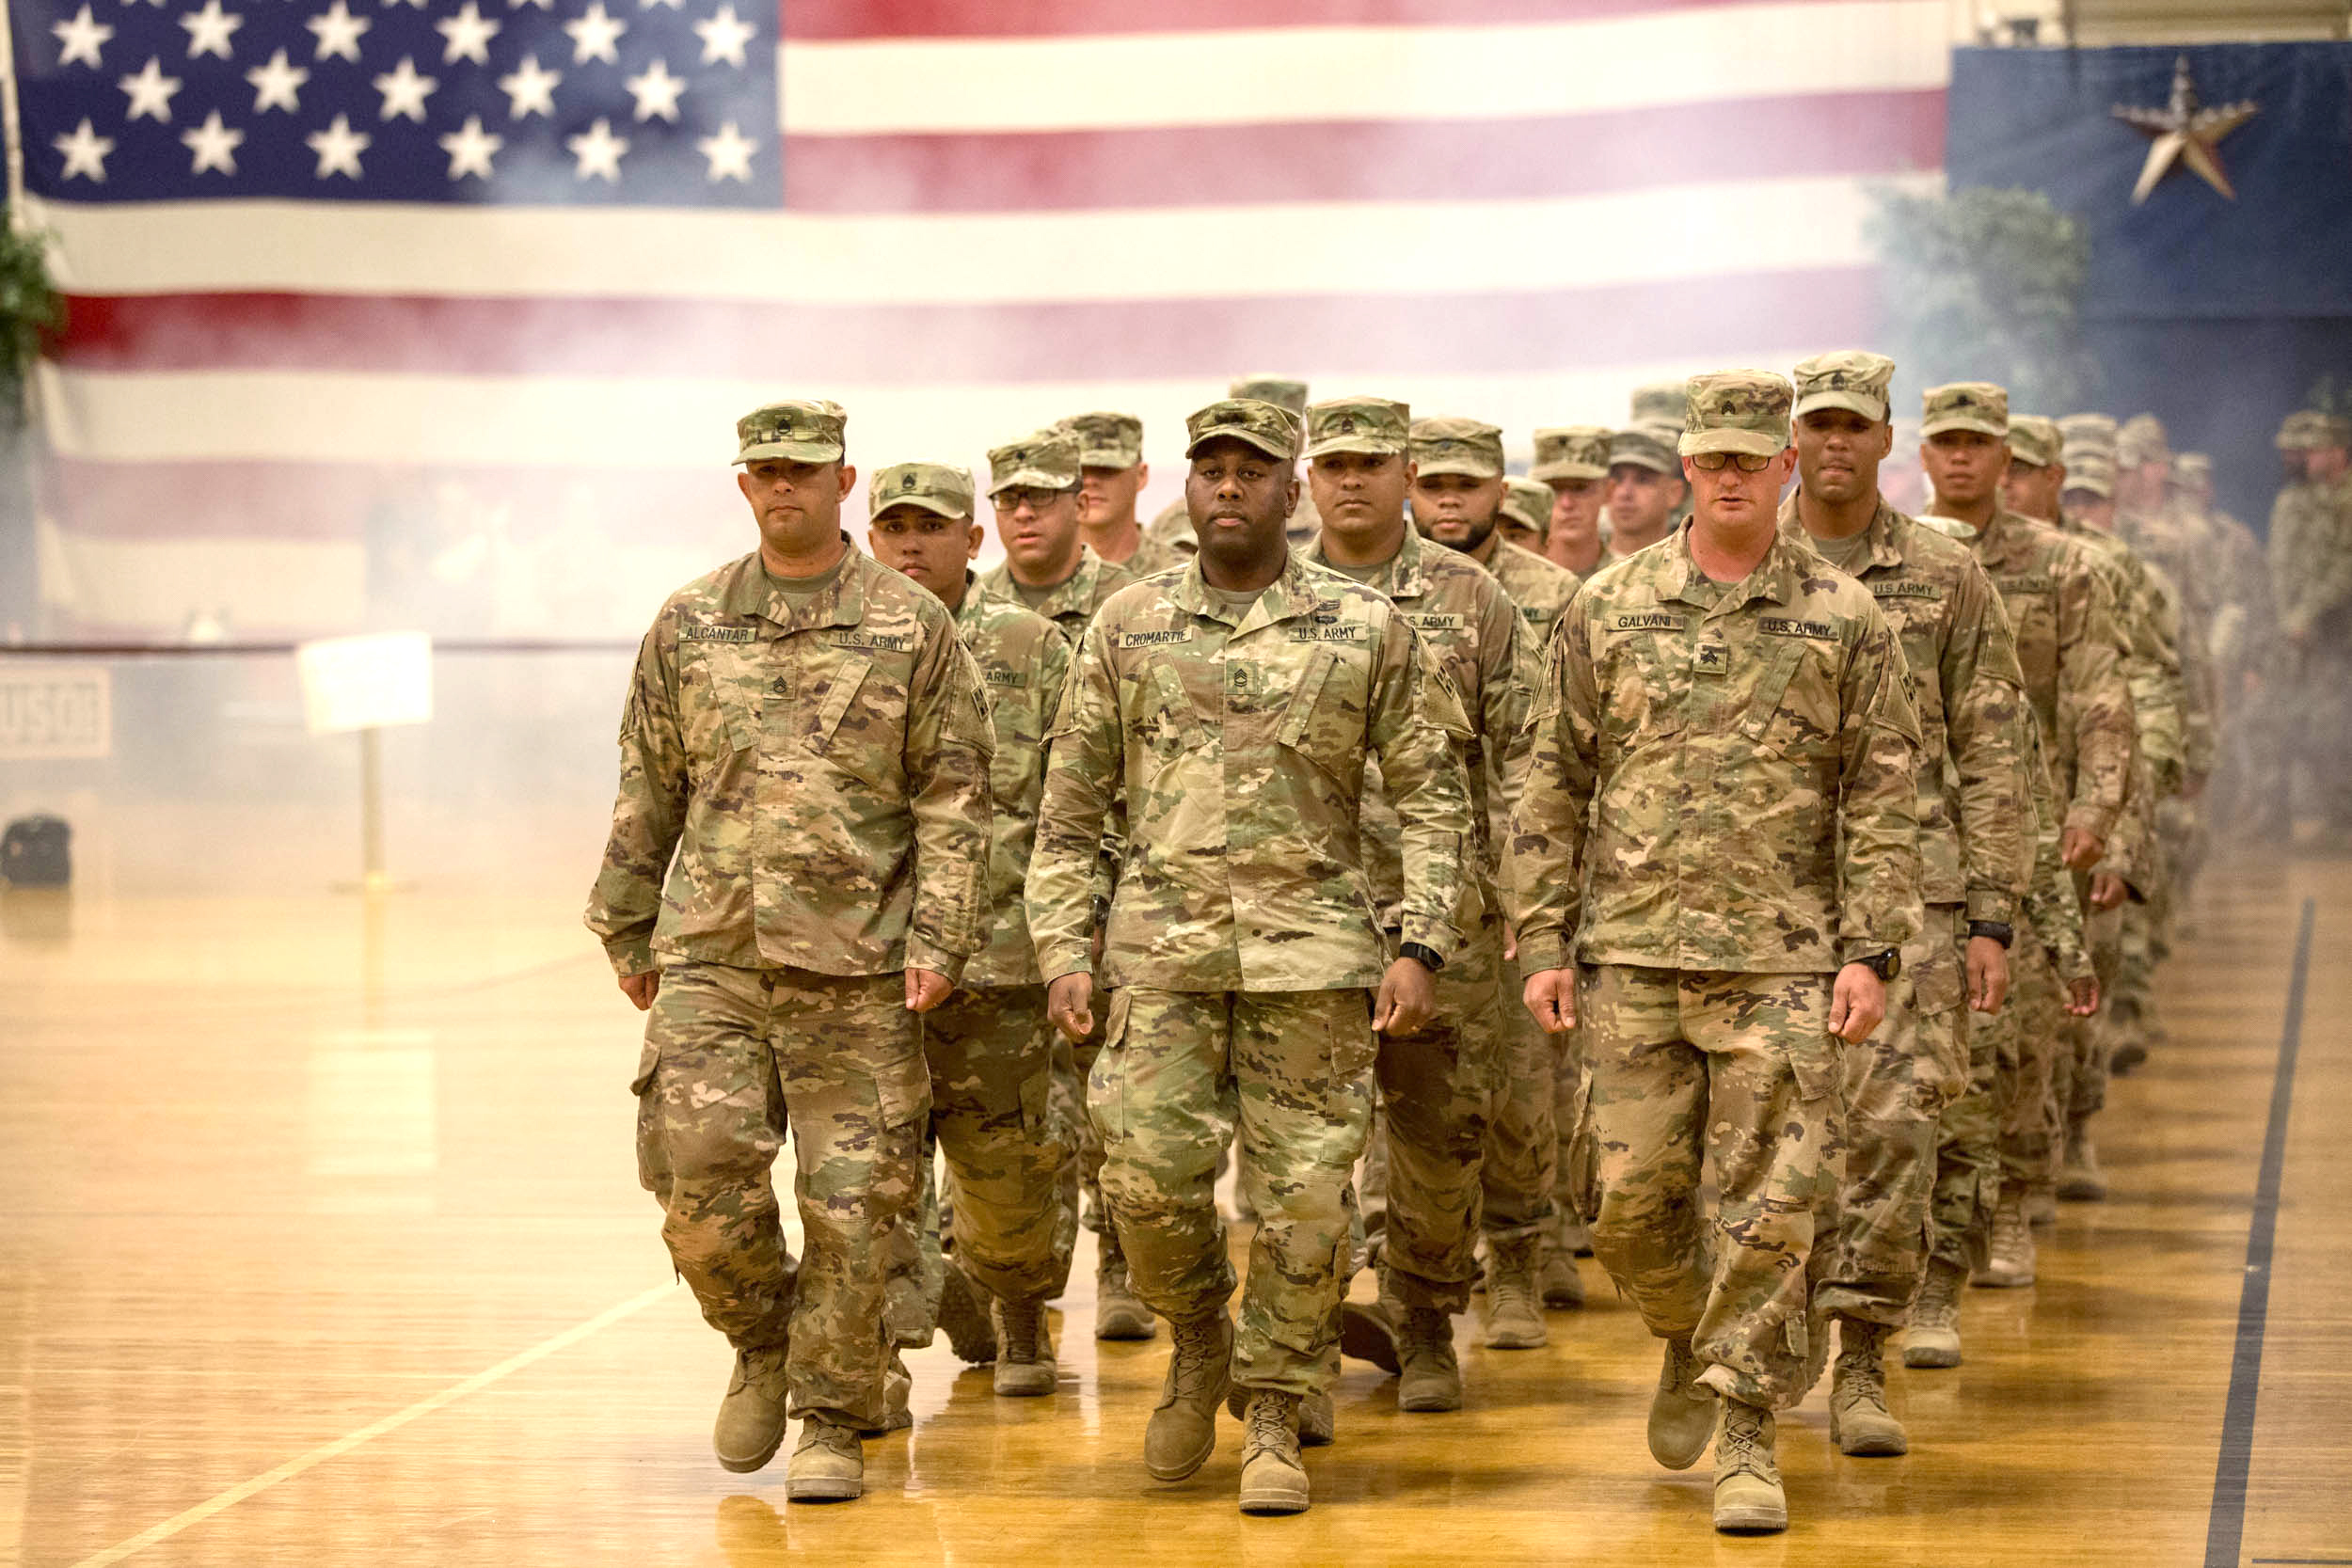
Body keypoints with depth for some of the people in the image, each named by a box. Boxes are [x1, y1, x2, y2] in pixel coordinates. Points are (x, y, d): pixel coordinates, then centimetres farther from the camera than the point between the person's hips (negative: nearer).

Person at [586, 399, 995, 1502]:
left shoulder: (913, 628, 2)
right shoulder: (687, 626, 9)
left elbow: (954, 798, 1)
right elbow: (647, 792, 15)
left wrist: (939, 938, -7)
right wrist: (627, 931, 14)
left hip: (857, 966, -2)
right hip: (710, 956, 2)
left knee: (851, 1204, -1)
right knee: (698, 1169, -10)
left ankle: (833, 1422, 12)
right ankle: (762, 1340, 17)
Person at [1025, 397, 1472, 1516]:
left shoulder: (1367, 629, 3)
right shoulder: (1128, 625, 8)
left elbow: (1432, 797, 4)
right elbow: (1071, 801, 11)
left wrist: (1421, 944, -5)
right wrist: (1062, 946, 3)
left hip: (1313, 948, -1)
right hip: (1162, 947, 1)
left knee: (1303, 1195, -2)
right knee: (1147, 1172, -8)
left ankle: (1273, 1420, 12)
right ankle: (1199, 1342, 21)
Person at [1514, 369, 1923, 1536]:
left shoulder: (1845, 619, 3)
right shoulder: (1608, 609, 6)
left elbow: (1882, 797, 2)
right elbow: (1554, 786, 8)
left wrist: (1871, 951, -7)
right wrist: (1544, 943, 2)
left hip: (1781, 961, -1)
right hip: (1635, 955, 2)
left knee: (1767, 1208, -4)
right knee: (1633, 1201, 3)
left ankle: (1748, 1440, 4)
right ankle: (1692, 1342, 32)